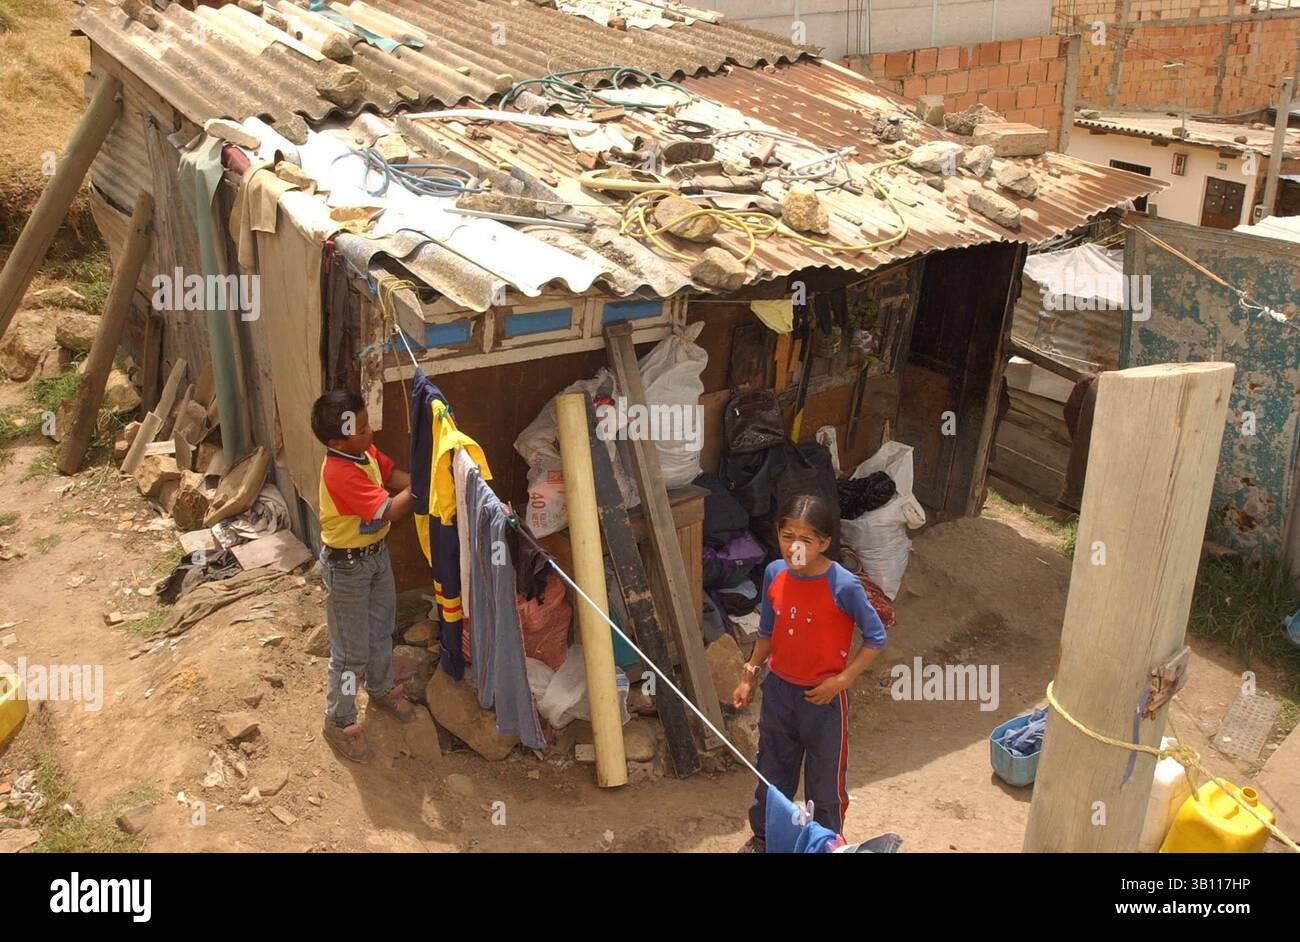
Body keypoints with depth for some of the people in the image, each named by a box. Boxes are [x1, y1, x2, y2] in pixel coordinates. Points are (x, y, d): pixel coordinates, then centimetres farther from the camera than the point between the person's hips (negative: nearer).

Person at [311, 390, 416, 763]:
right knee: (351, 651, 6)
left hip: (377, 552, 9)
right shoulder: (340, 474, -35)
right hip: (347, 566, -9)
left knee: (381, 628, 27)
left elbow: (393, 475, 4)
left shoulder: (365, 450, -8)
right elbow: (390, 511, -33)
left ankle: (381, 689, 51)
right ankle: (339, 722, 25)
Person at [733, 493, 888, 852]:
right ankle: (763, 837, 45)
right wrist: (749, 676, 10)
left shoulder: (843, 586, -24)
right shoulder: (774, 574, -9)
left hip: (823, 697, -4)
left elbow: (875, 638, -14)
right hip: (778, 690, 5)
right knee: (771, 769, 23)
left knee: (825, 778, 15)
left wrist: (841, 681, -19)